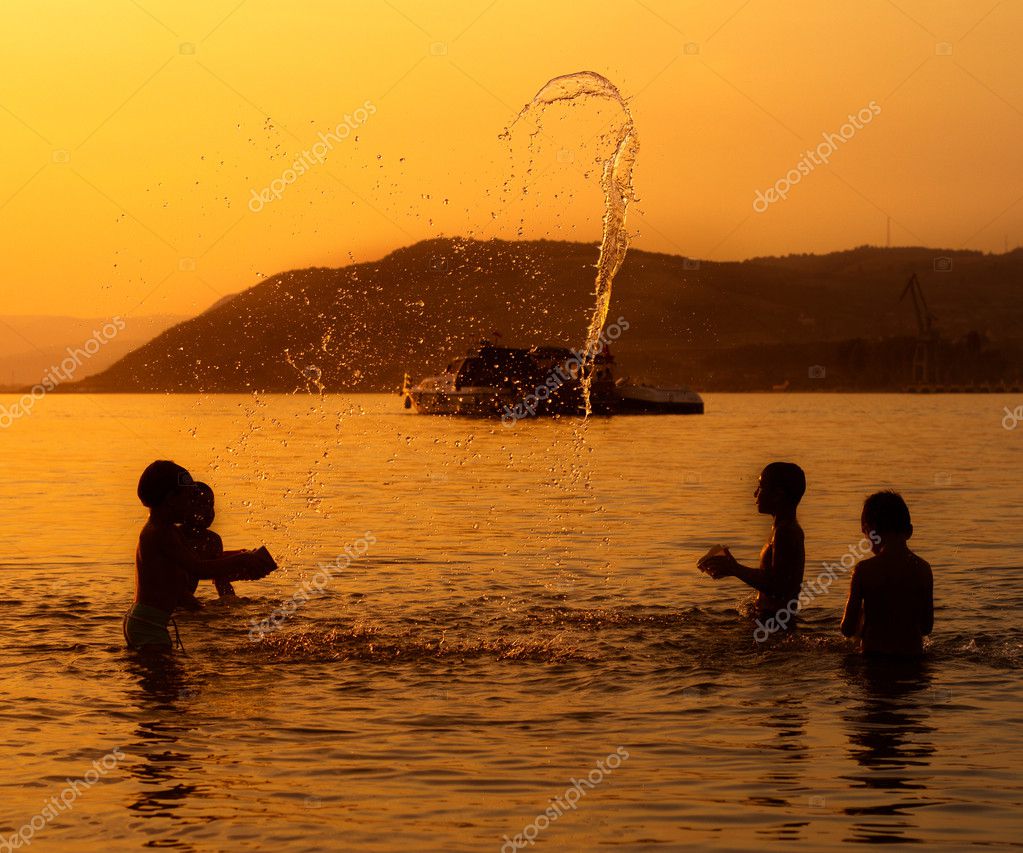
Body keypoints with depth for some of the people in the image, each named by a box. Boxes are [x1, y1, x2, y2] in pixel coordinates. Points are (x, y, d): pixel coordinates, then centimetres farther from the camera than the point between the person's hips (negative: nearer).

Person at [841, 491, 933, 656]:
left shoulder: (864, 569, -5)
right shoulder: (923, 568, 3)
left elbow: (848, 629, 0)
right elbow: (927, 627, 10)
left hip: (874, 654, -3)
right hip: (913, 654, 3)